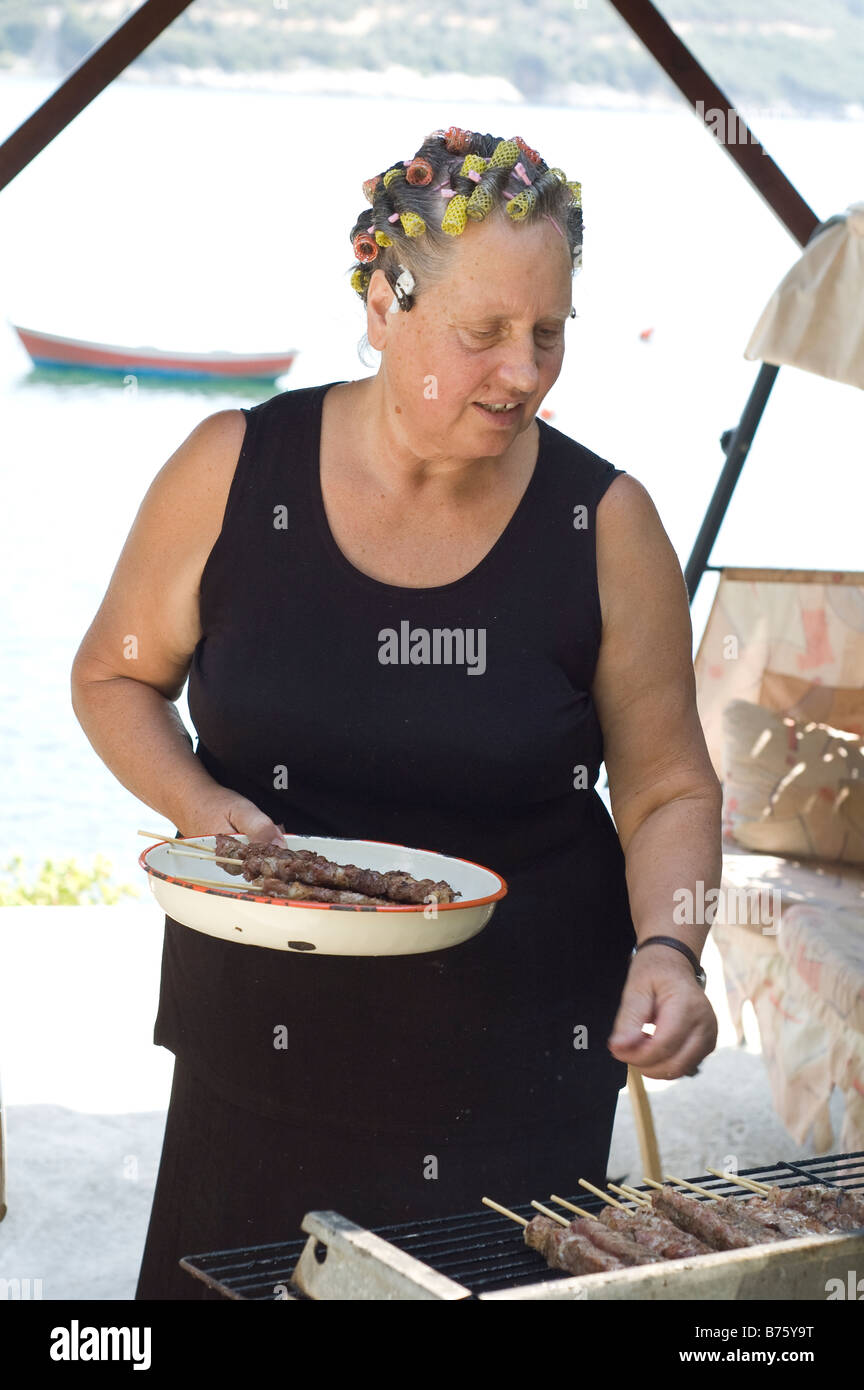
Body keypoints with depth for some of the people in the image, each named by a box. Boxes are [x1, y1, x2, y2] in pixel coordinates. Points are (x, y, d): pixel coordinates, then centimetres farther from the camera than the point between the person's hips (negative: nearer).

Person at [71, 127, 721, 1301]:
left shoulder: (604, 523, -7)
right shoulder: (234, 472, -6)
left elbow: (667, 788, 0)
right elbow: (117, 678, 7)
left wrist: (668, 949, -18)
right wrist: (197, 804, -12)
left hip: (519, 1069, 0)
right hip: (266, 1037, 1)